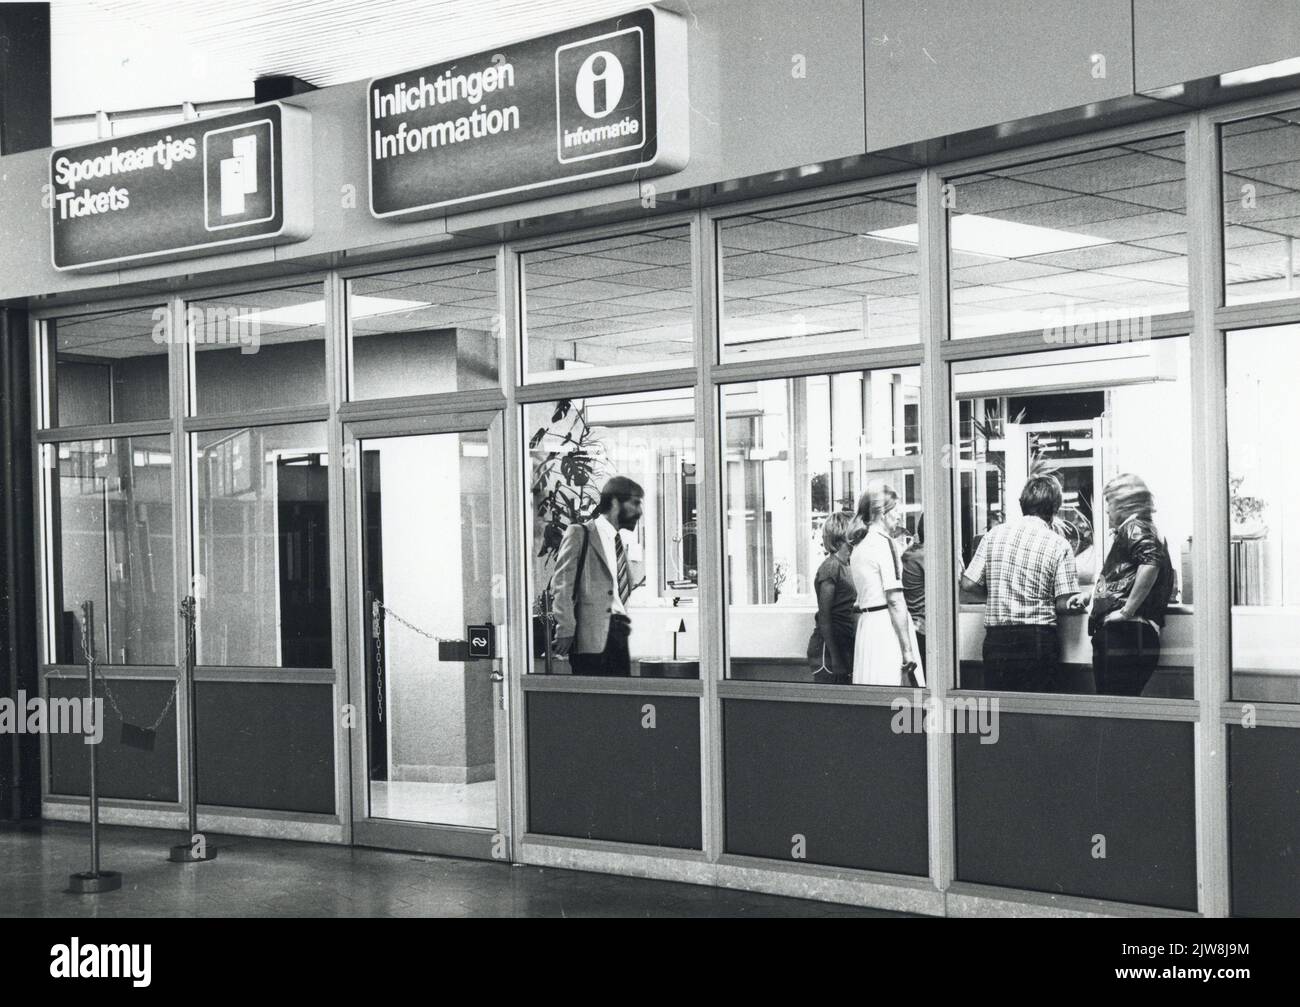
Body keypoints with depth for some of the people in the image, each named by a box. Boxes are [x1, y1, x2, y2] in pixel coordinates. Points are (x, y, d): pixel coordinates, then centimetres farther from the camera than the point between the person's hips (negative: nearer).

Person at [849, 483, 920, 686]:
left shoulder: (858, 546, 15)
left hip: (865, 623, 9)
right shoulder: (883, 542, -11)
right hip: (886, 627, -9)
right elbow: (895, 601, -16)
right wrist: (908, 649, -16)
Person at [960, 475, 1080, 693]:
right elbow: (1064, 604, -8)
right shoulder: (1058, 545, -4)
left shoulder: (995, 533, 4)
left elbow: (968, 584, 4)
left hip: (995, 640, 3)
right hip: (1038, 639, -3)